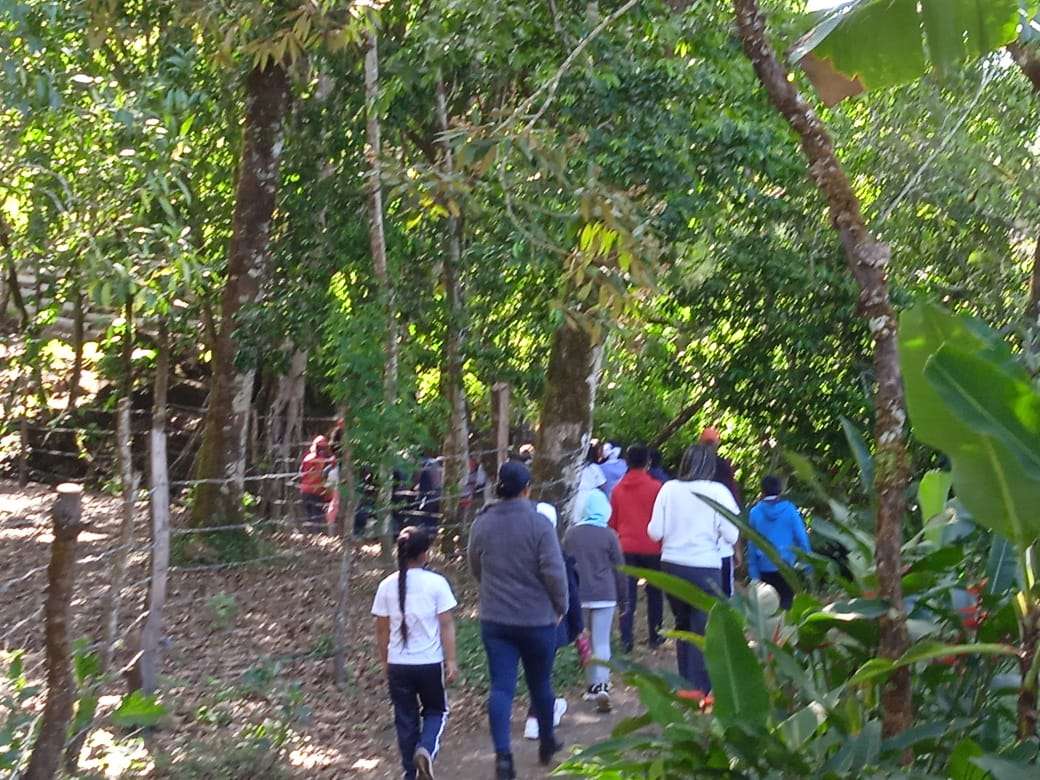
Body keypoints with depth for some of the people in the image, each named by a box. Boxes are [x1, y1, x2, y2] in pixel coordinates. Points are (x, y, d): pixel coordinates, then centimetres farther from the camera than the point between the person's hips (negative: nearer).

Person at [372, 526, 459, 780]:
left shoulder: (387, 586, -1)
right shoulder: (436, 583, -8)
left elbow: (382, 630, 5)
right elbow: (446, 625, -8)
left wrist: (384, 662, 16)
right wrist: (451, 660, -1)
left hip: (398, 664, 2)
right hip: (430, 663, -2)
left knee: (405, 719, 13)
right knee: (436, 711, 16)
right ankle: (426, 750, -10)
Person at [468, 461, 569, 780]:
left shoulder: (481, 524, 0)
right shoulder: (538, 523, -14)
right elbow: (554, 572, -16)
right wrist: (560, 606, 0)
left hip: (494, 619, 2)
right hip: (537, 618, -2)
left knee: (501, 687, 0)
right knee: (540, 682, 16)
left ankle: (502, 754, -11)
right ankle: (547, 742, 35)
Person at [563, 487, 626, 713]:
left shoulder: (570, 534, 1)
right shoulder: (609, 535, -5)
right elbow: (619, 569, 0)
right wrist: (622, 598, 11)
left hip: (578, 595, 2)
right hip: (604, 595, -2)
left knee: (587, 641, 17)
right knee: (602, 642, -3)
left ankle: (593, 685, 21)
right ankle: (602, 686, -18)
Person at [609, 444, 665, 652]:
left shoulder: (618, 489, 4)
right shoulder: (656, 488, -7)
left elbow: (613, 522, 12)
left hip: (626, 547, 2)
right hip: (651, 548, -2)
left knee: (627, 593, 2)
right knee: (654, 592, 13)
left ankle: (626, 639, -6)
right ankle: (655, 635, 17)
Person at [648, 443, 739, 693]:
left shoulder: (669, 489, -2)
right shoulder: (718, 492, -8)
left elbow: (654, 532, -1)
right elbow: (732, 536, -10)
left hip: (672, 566, 3)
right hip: (705, 568, -3)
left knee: (683, 625, 20)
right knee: (703, 630, 3)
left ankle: (685, 684, 26)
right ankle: (700, 689, -1)